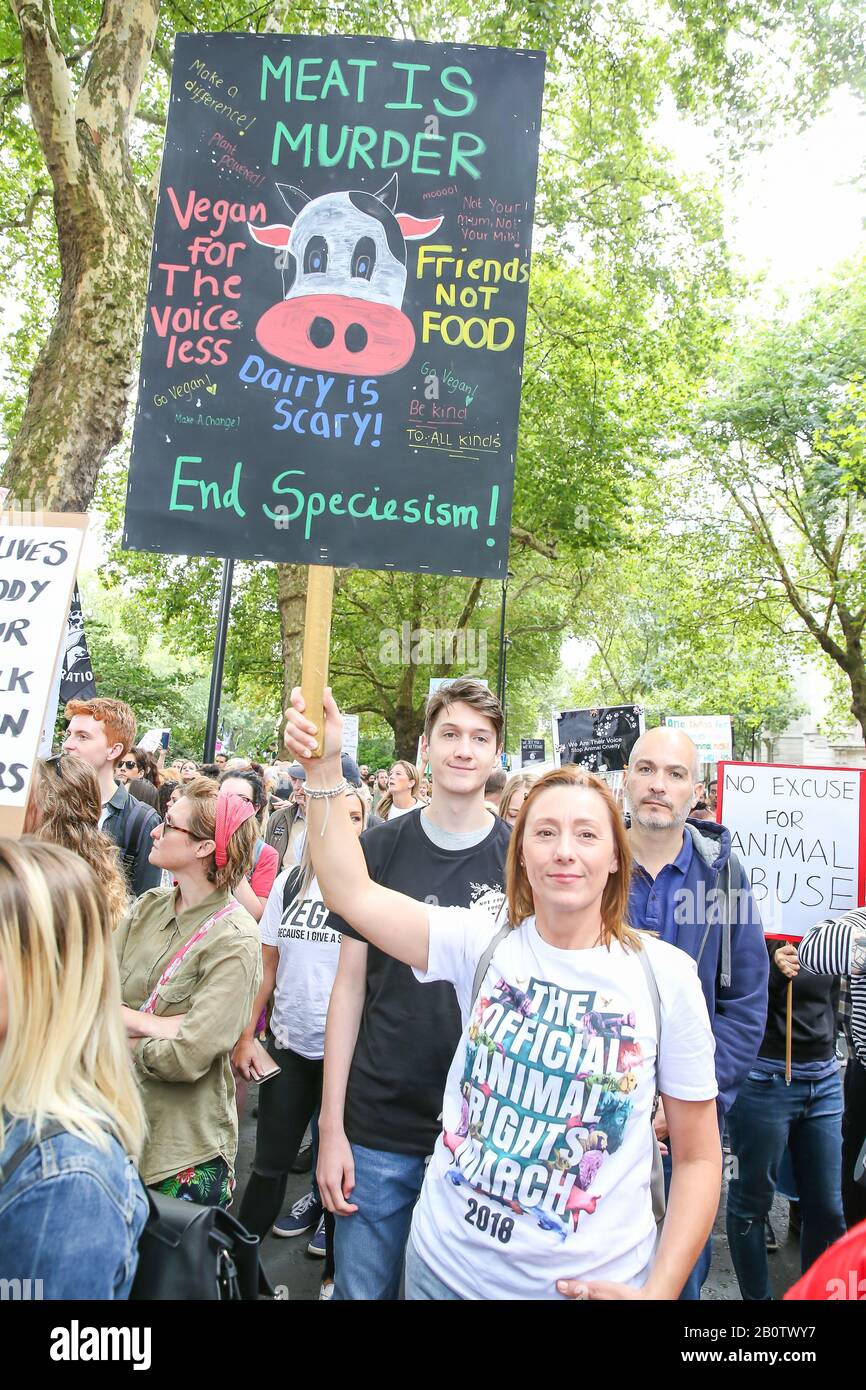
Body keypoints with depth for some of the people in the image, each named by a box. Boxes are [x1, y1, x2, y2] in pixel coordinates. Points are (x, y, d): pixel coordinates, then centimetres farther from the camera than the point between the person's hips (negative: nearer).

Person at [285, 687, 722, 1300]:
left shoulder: (666, 975, -9)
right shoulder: (483, 944, -6)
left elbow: (698, 1157, -2)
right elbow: (352, 893, -14)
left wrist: (656, 1292, -11)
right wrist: (323, 768, -21)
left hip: (594, 1281, -1)